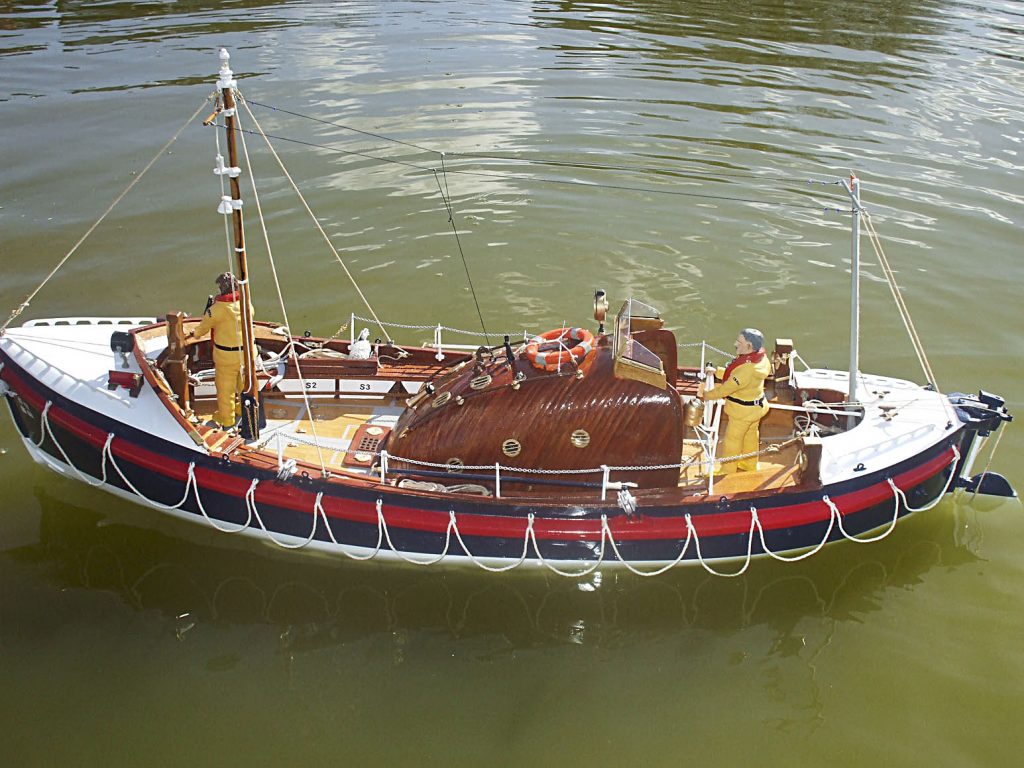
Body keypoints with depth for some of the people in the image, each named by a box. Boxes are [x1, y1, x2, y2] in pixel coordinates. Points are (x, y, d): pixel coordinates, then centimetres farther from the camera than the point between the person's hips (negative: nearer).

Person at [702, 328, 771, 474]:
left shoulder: (747, 369, -37)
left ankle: (727, 472, 23)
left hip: (743, 411, -9)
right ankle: (749, 466, 44)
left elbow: (727, 388, -25)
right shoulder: (760, 358, -7)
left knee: (732, 440, 8)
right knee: (750, 436, 25)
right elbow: (734, 375, 7)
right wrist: (717, 371, 1)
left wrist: (708, 394, -10)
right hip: (756, 406, 9)